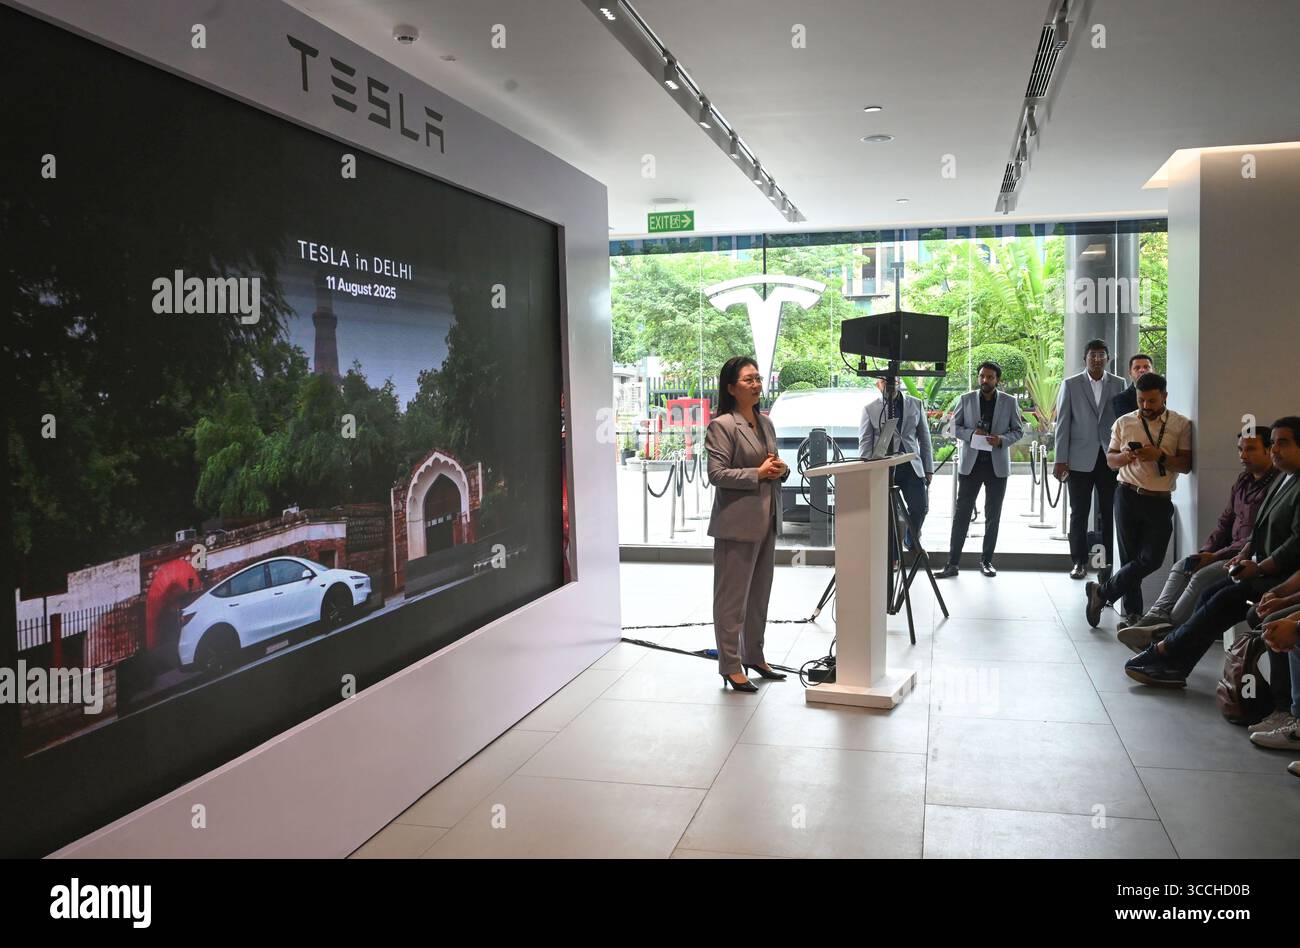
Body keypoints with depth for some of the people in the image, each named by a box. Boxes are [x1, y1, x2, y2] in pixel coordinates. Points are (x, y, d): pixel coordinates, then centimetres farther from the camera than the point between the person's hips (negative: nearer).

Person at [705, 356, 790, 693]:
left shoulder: (765, 422, 13)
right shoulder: (722, 426, -12)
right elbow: (717, 473, -17)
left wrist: (781, 469, -2)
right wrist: (758, 473, -20)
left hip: (766, 520, 8)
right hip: (737, 522, -8)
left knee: (760, 592, 17)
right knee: (733, 596, 0)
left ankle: (754, 655, 30)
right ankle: (730, 666, 8)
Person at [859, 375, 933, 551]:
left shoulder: (915, 404, 11)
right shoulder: (870, 409, 4)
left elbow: (924, 437, 13)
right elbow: (865, 444, 2)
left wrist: (928, 468, 8)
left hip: (911, 465, 2)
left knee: (920, 507, -4)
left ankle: (911, 541, 25)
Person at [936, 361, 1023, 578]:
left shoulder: (1009, 402, 3)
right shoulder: (966, 399, 4)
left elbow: (1018, 431, 6)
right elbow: (955, 426, 7)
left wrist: (1002, 440, -14)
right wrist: (971, 434, -13)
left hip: (997, 465, 1)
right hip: (971, 463, 0)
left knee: (993, 515, 7)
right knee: (962, 513, -2)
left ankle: (986, 560, 18)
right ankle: (952, 563, -1)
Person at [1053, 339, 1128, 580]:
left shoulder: (1119, 385, 7)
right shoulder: (1071, 385, 4)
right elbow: (1062, 424, 2)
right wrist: (1060, 460, -4)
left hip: (1111, 458, 1)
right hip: (1080, 459, -1)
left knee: (1110, 512, 2)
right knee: (1079, 513, 4)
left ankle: (1109, 561, 8)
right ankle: (1079, 562, 11)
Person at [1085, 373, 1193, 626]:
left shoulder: (1181, 424, 2)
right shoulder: (1124, 423, 7)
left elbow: (1186, 465, -2)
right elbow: (1110, 460, 12)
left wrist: (1160, 456, -19)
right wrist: (1125, 457, -10)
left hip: (1160, 501, -1)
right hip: (1128, 497, 1)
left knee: (1151, 559, -8)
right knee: (1130, 557, 5)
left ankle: (1101, 592, 7)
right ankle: (1132, 613, 15)